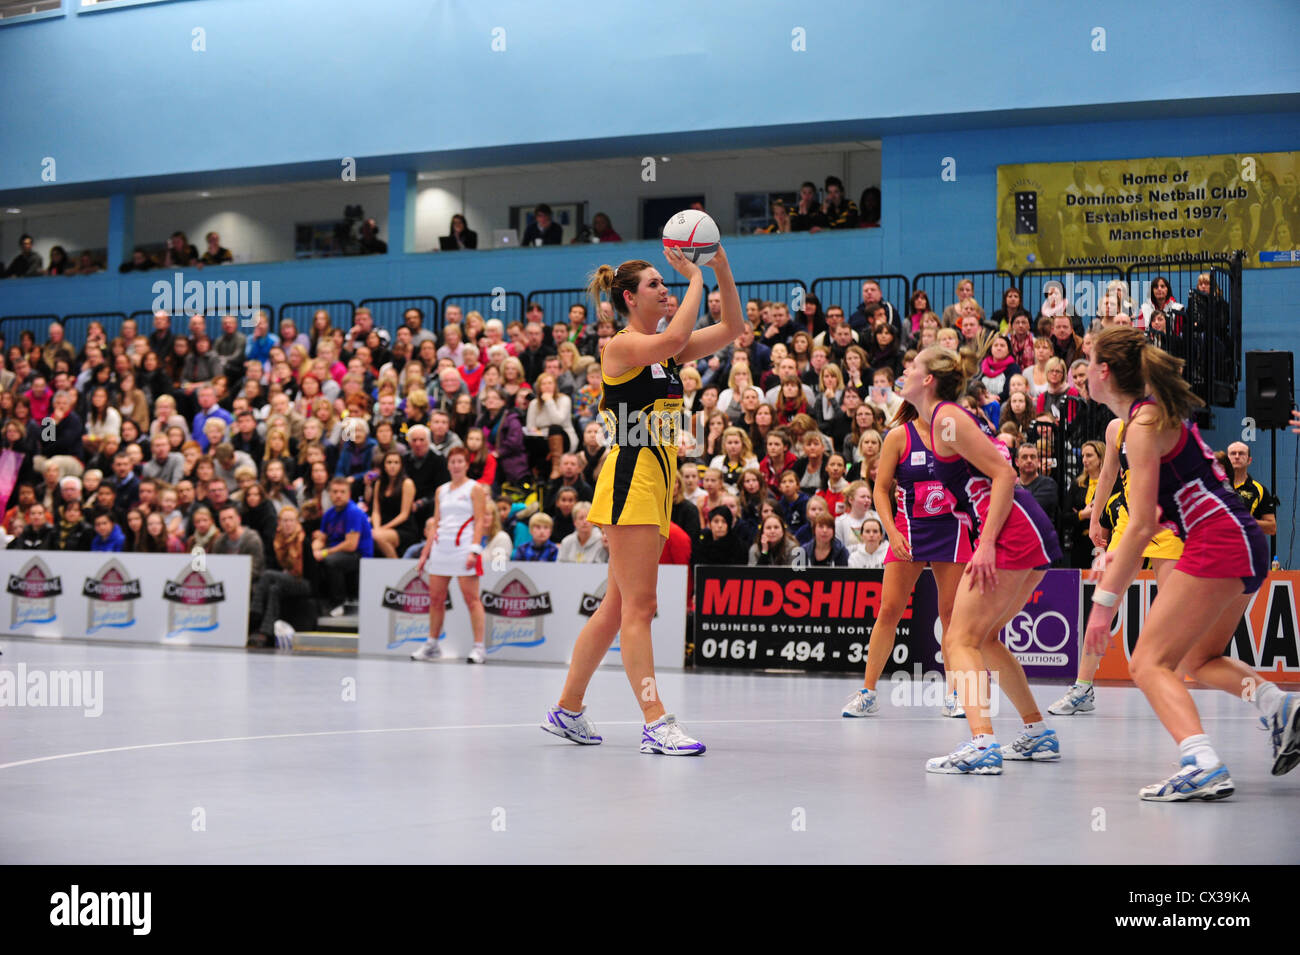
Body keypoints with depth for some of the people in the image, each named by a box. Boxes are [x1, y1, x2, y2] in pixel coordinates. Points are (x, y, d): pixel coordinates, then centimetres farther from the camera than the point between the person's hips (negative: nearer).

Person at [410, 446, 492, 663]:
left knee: (471, 598, -8)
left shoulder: (475, 489, 1)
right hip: (441, 547, 6)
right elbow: (435, 524, 18)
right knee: (435, 598, 6)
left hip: (463, 548, -6)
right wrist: (425, 553, 13)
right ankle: (432, 645, 16)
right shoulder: (441, 491, 17)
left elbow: (480, 522, -6)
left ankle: (479, 647, -7)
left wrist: (474, 550, -17)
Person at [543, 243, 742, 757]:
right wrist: (696, 279, -15)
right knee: (638, 606, -10)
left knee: (618, 606, 11)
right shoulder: (622, 346, -7)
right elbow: (674, 338, -26)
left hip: (659, 481, 9)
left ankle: (567, 710, 20)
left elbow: (731, 329, 14)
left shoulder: (667, 351, 16)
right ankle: (656, 724, -12)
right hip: (630, 478, -9)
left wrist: (722, 270, 3)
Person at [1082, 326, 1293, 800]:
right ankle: (1278, 703, 0)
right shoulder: (1161, 412, 16)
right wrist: (1123, 556, 19)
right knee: (1197, 660, 23)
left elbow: (1141, 526, -16)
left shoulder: (1143, 424, -12)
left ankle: (1203, 765, -27)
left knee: (1149, 663, -9)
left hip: (1218, 543, -10)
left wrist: (1104, 602, -15)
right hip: (1244, 545, 10)